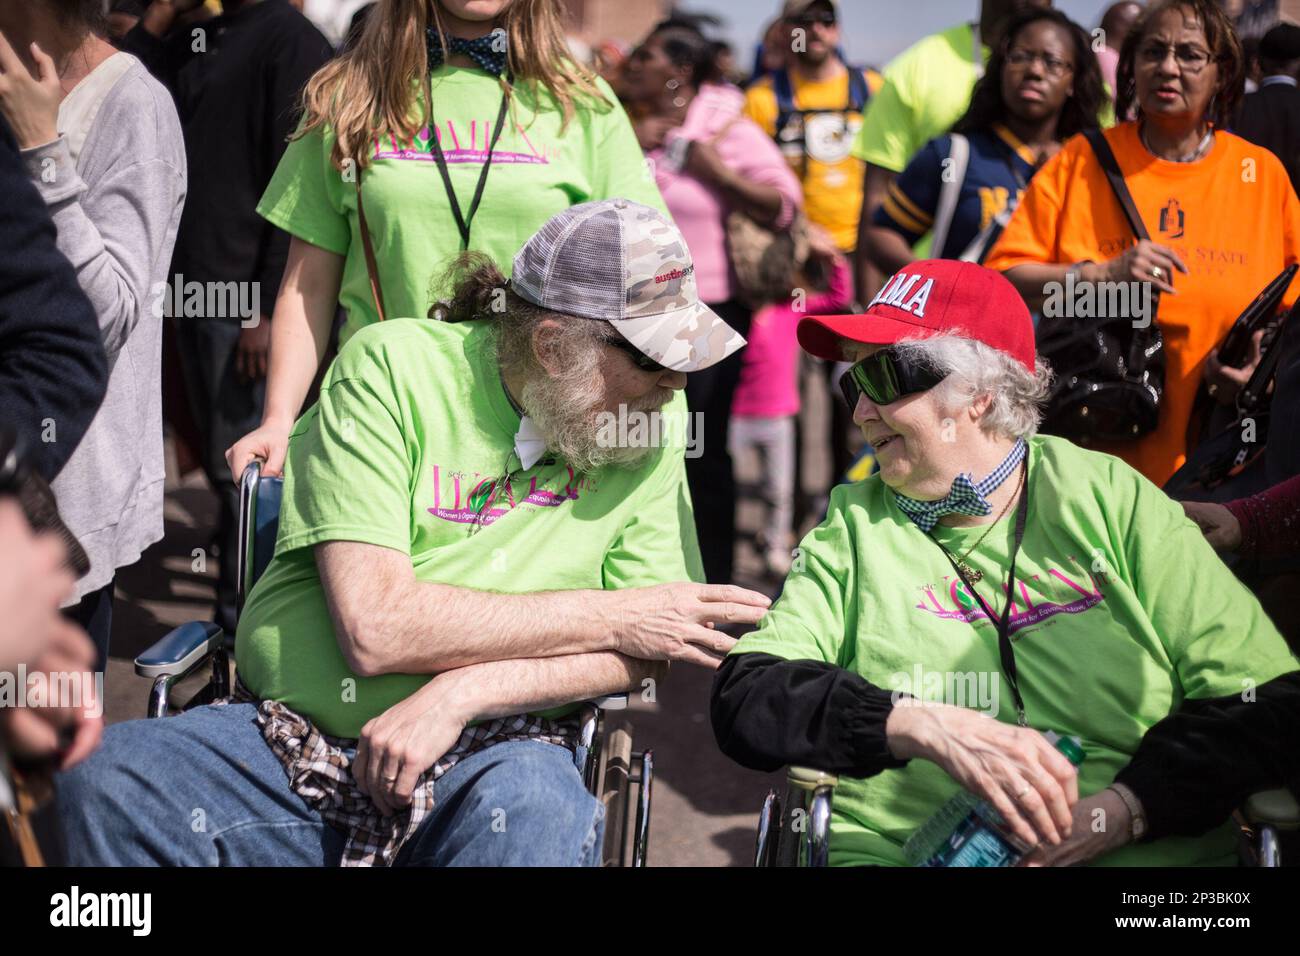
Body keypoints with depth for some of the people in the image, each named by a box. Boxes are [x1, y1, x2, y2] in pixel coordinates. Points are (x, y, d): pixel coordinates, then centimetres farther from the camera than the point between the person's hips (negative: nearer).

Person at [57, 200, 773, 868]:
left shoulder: (654, 415, 4)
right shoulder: (389, 368, -8)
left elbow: (644, 655, -1)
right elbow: (374, 628, -18)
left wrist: (464, 689, -17)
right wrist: (612, 616, -13)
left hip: (491, 751, 1)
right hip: (296, 741, 0)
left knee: (534, 811, -35)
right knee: (108, 781, -27)